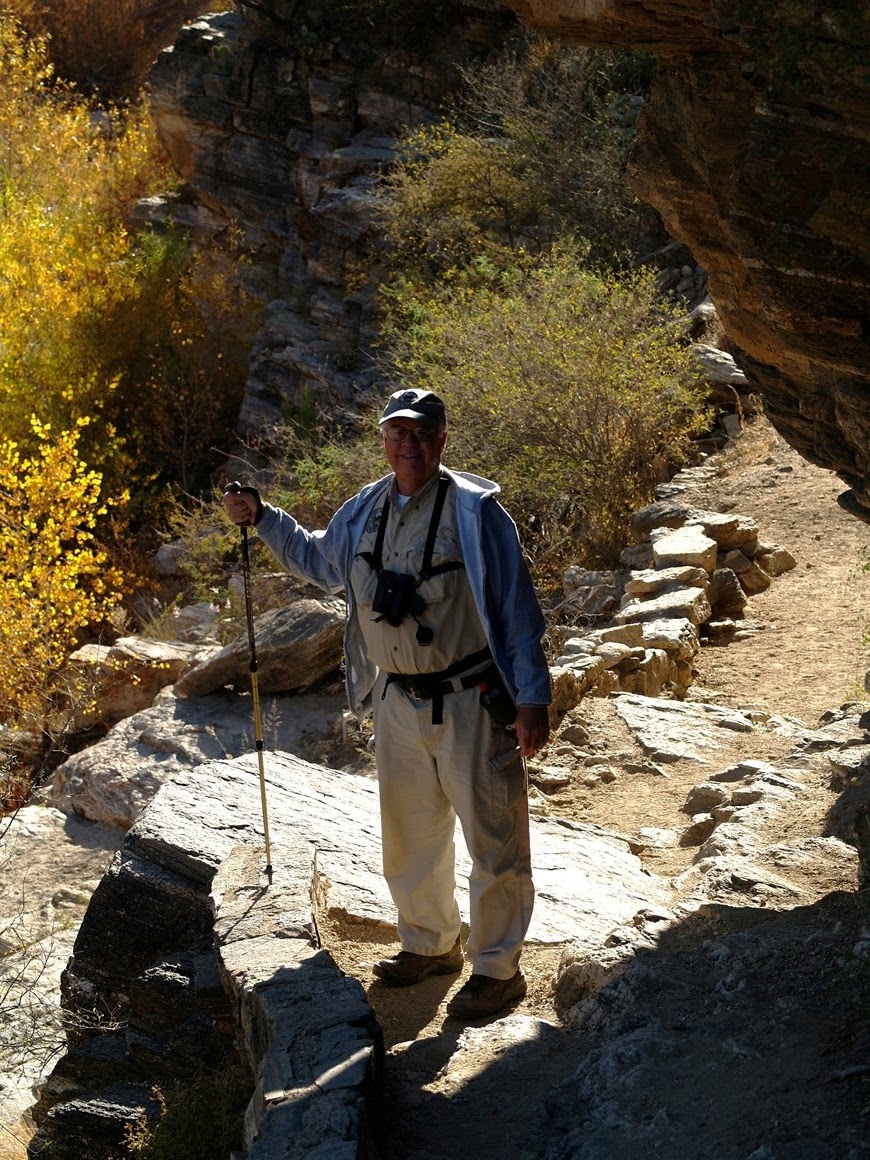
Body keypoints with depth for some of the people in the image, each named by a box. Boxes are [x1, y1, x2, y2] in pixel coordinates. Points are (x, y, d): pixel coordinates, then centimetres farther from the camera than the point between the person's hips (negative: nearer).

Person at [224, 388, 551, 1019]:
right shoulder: (363, 513, 6)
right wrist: (262, 518, 15)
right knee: (408, 836, 18)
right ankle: (430, 944, 39)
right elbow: (317, 559, 27)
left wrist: (533, 698, -15)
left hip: (472, 704, -6)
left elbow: (517, 608, -12)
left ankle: (498, 969, 18)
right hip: (398, 704, 6)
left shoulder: (474, 511, -12)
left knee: (494, 840, 3)